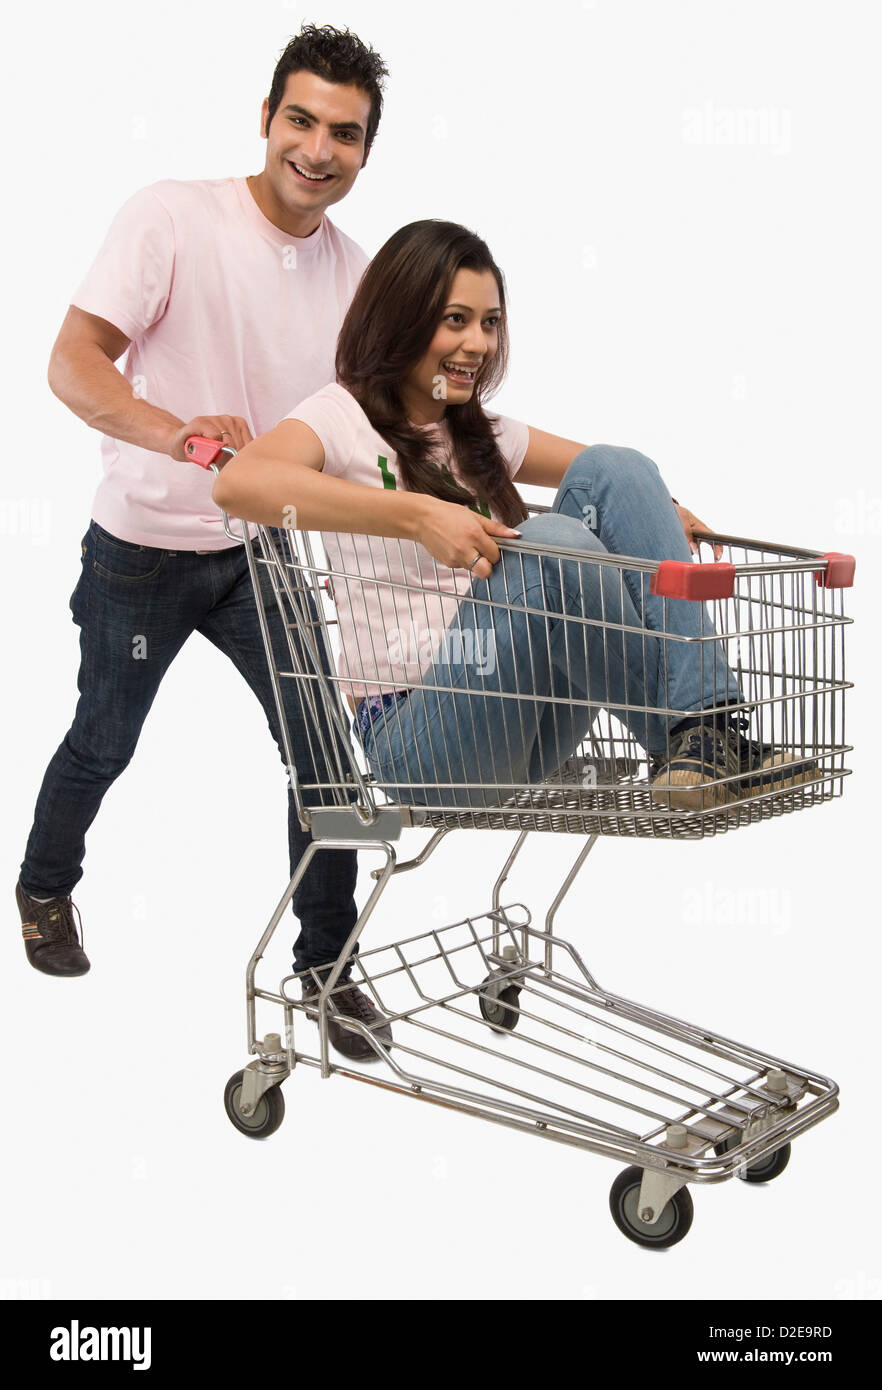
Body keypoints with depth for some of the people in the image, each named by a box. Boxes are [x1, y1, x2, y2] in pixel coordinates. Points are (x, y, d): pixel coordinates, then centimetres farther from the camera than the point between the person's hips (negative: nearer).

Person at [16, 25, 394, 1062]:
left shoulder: (355, 273, 0)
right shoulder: (174, 216, -16)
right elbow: (72, 365, -23)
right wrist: (179, 434, -42)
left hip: (262, 550, 4)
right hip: (142, 549, -3)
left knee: (326, 747, -4)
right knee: (103, 742, 14)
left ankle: (327, 962, 15)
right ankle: (45, 890, 45)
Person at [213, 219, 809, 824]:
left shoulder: (480, 434, 17)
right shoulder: (345, 416, -2)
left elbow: (616, 473, 26)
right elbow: (237, 483, -24)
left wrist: (656, 512, 2)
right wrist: (417, 514, -33)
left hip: (536, 734, 7)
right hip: (417, 740, -6)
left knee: (610, 468, -10)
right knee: (552, 543, -32)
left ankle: (710, 725, -21)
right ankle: (676, 740, -16)